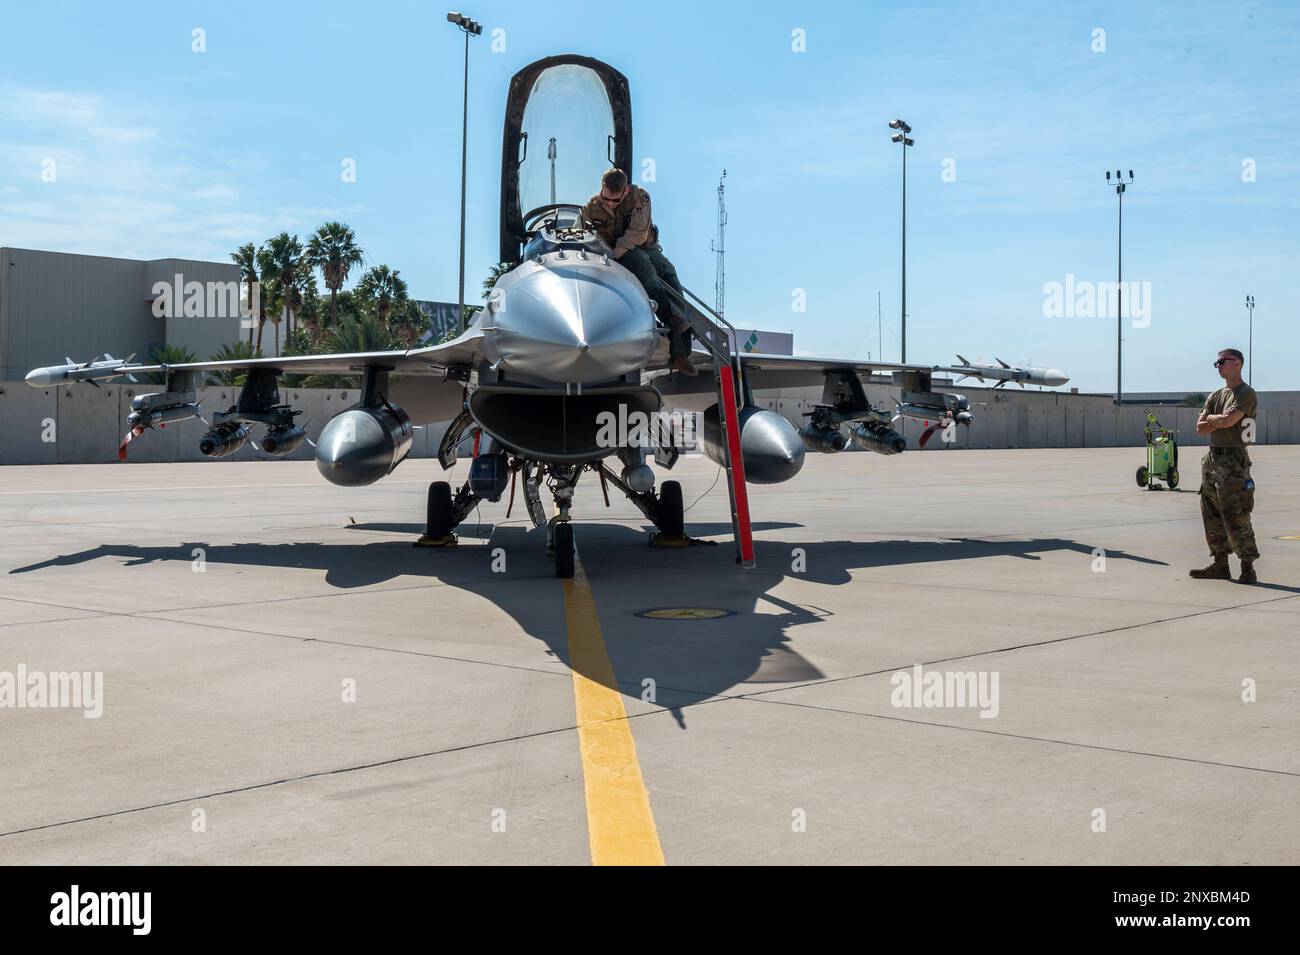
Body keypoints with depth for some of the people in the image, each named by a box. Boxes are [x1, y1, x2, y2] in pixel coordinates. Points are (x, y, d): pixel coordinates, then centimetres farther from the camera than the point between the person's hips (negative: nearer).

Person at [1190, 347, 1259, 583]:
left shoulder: (1246, 394, -7)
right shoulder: (1215, 396, 17)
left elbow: (1227, 420, -20)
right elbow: (1200, 429, 8)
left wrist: (1211, 418, 0)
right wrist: (1221, 421, -9)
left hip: (1233, 460, -8)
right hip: (1212, 458, 8)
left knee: (1236, 518, -11)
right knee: (1212, 516, 10)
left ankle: (1248, 568, -7)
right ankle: (1220, 564, 18)